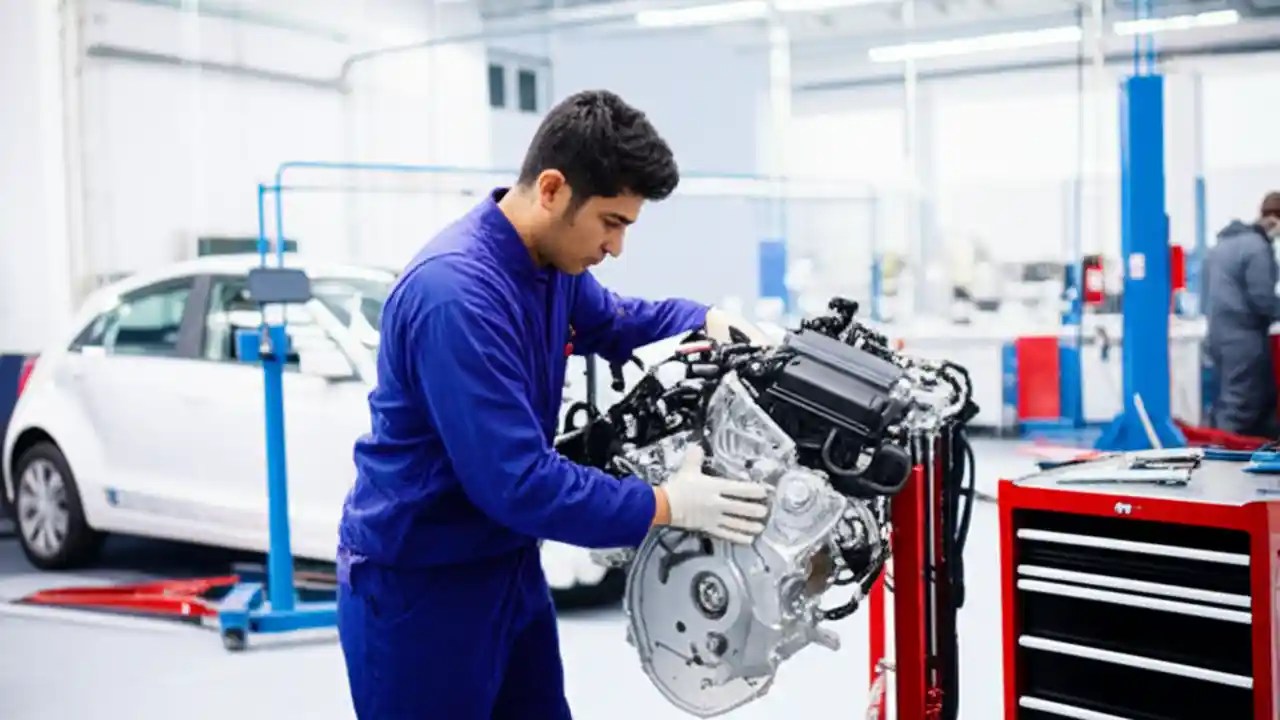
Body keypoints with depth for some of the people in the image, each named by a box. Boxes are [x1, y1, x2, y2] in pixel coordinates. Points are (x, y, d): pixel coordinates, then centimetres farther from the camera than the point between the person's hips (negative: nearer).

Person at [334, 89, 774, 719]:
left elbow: (607, 321, 22)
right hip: (417, 582, -9)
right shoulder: (457, 293, -30)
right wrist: (666, 506, -25)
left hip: (506, 563, 9)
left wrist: (704, 320, 2)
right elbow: (516, 480, -32)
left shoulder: (552, 260, 0)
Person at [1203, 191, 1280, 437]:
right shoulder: (1257, 246, -15)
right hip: (1244, 339, -9)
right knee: (1242, 409, -4)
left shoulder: (1223, 242, 14)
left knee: (1228, 404, 15)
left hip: (1219, 335, 9)